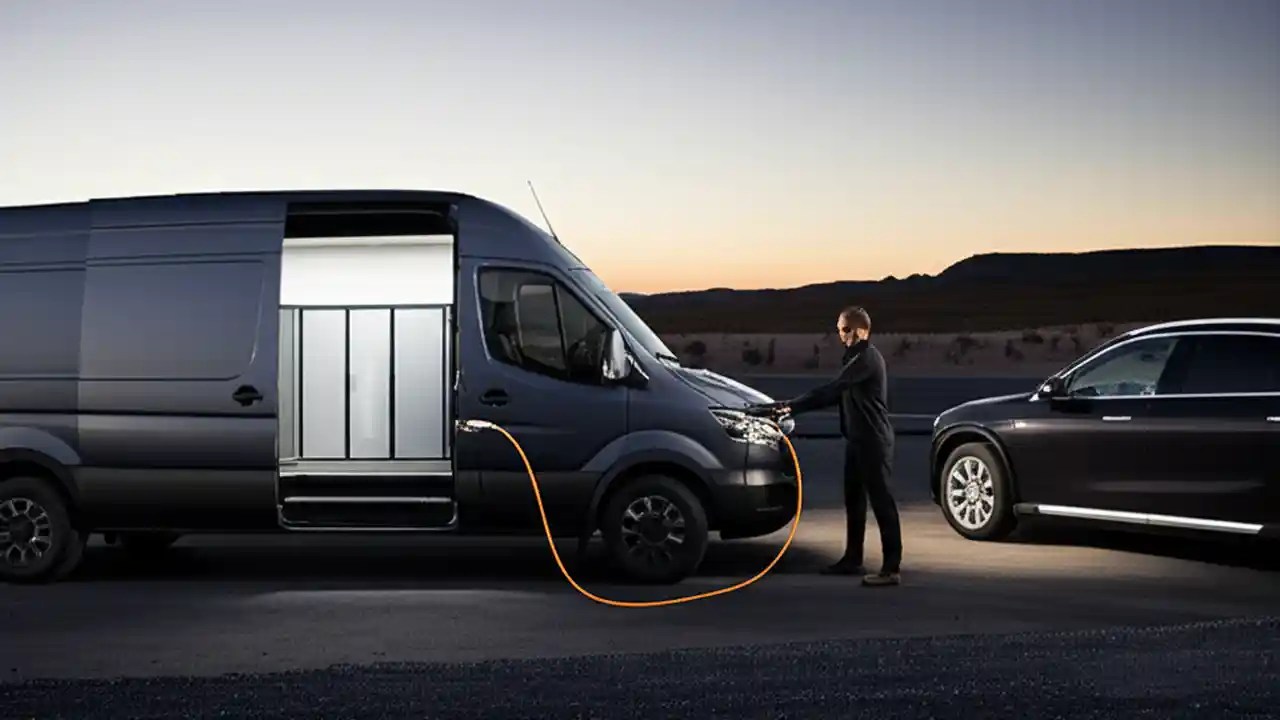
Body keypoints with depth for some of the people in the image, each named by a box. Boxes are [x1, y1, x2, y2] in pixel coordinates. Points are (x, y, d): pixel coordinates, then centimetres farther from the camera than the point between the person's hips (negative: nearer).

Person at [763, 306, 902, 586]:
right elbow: (835, 395, 18)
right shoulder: (855, 358, 17)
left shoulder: (867, 358, -17)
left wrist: (792, 405, -23)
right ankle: (853, 560, 25)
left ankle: (891, 568, -10)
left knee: (881, 500, -10)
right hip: (857, 439, 11)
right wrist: (794, 408, 8)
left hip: (874, 440, -11)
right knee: (853, 500, 15)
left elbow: (830, 389, -24)